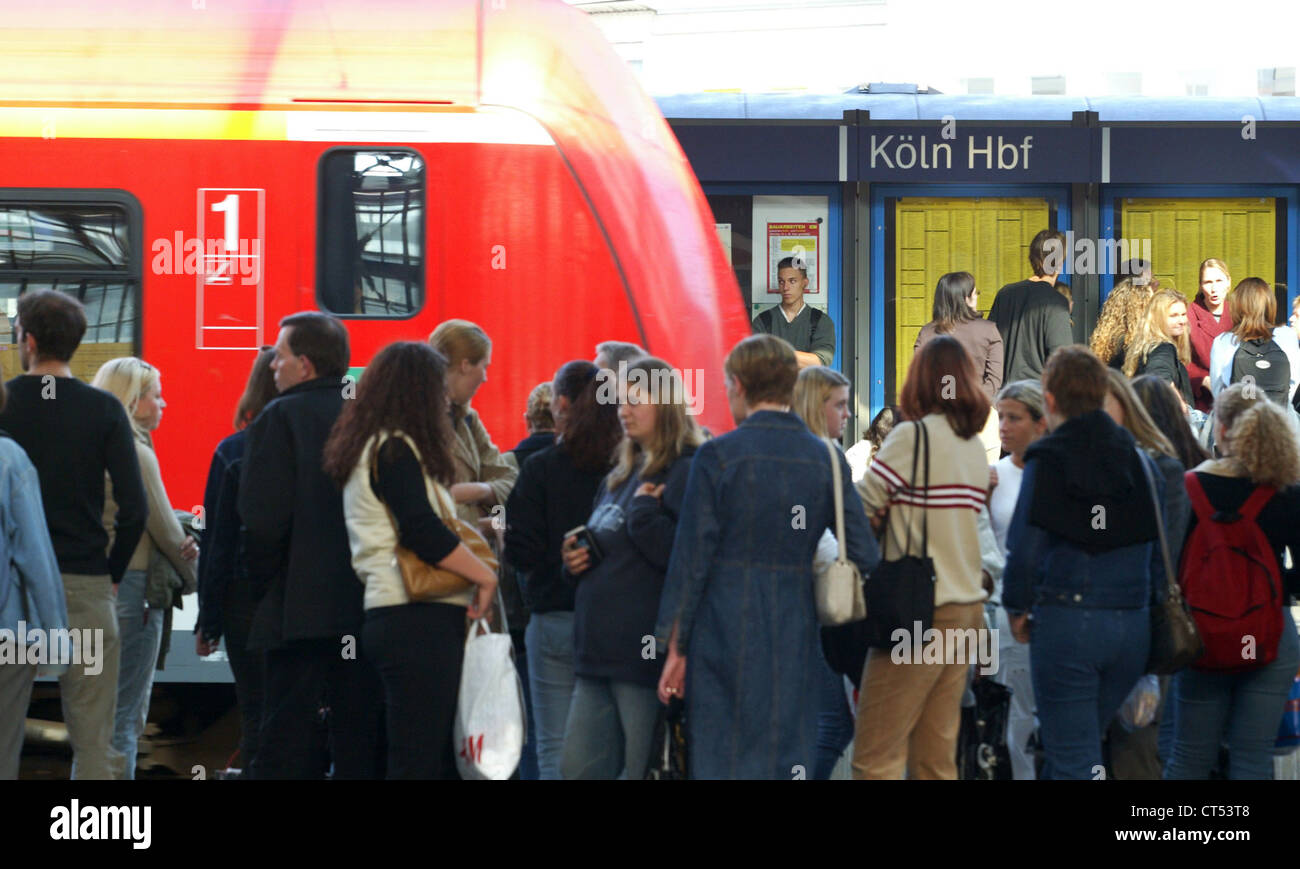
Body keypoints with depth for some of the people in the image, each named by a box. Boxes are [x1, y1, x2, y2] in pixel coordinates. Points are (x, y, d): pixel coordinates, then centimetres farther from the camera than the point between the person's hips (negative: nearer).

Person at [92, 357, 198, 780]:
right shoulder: (137, 454, -13)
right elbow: (164, 527, -8)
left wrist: (179, 546, -2)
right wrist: (190, 575, 8)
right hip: (132, 586, -8)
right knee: (124, 717, -5)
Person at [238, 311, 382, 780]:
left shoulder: (280, 418, -7)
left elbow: (263, 517, -13)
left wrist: (263, 583, 0)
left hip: (301, 612, -5)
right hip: (370, 610, 5)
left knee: (286, 745, -2)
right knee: (361, 745, 8)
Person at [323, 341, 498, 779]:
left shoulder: (371, 447, 20)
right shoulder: (395, 449, -10)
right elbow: (422, 531, -19)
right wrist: (484, 575, -11)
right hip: (417, 620, -10)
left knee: (443, 758, 10)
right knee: (417, 760, -12)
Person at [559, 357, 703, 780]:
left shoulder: (686, 474, -9)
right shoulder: (619, 478, 19)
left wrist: (643, 509, -13)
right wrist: (575, 559, 11)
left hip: (646, 654, -9)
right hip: (600, 650, 9)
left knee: (643, 770, -3)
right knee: (578, 768, 9)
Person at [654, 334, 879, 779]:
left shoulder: (718, 455, -7)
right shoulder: (826, 461, 4)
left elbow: (691, 558, -5)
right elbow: (865, 555, 2)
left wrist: (675, 648, 0)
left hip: (726, 634, -3)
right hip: (797, 639, 3)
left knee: (725, 763, 0)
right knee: (792, 761, 8)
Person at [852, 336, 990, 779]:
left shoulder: (914, 437, -11)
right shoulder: (976, 447, 12)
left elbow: (860, 508, -12)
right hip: (967, 608, 8)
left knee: (876, 757, -7)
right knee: (937, 756, 10)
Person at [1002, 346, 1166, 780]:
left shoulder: (1046, 462, -6)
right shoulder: (1141, 462, 11)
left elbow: (1025, 546, -11)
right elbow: (1161, 548, 10)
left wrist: (1016, 608, 2)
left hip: (1066, 622, -5)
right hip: (1133, 626, 5)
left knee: (1074, 758, -2)